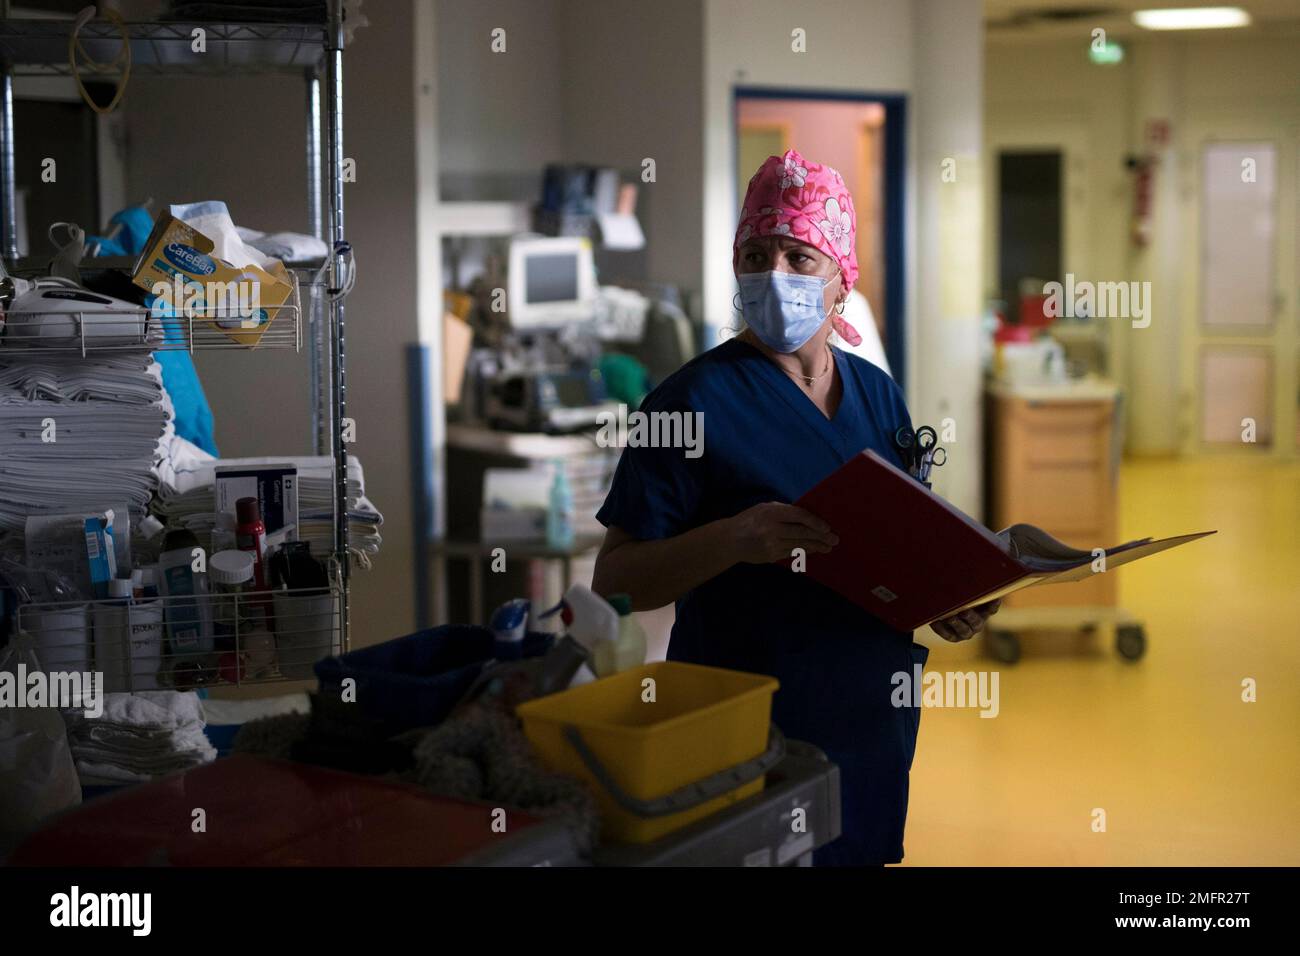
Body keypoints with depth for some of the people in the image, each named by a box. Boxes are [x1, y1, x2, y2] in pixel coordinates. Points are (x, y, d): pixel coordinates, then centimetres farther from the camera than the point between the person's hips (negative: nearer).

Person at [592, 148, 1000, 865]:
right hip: (750, 737, -5)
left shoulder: (878, 395, 7)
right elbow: (614, 578, -14)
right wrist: (732, 539, -29)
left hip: (875, 720, 6)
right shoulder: (698, 398, -11)